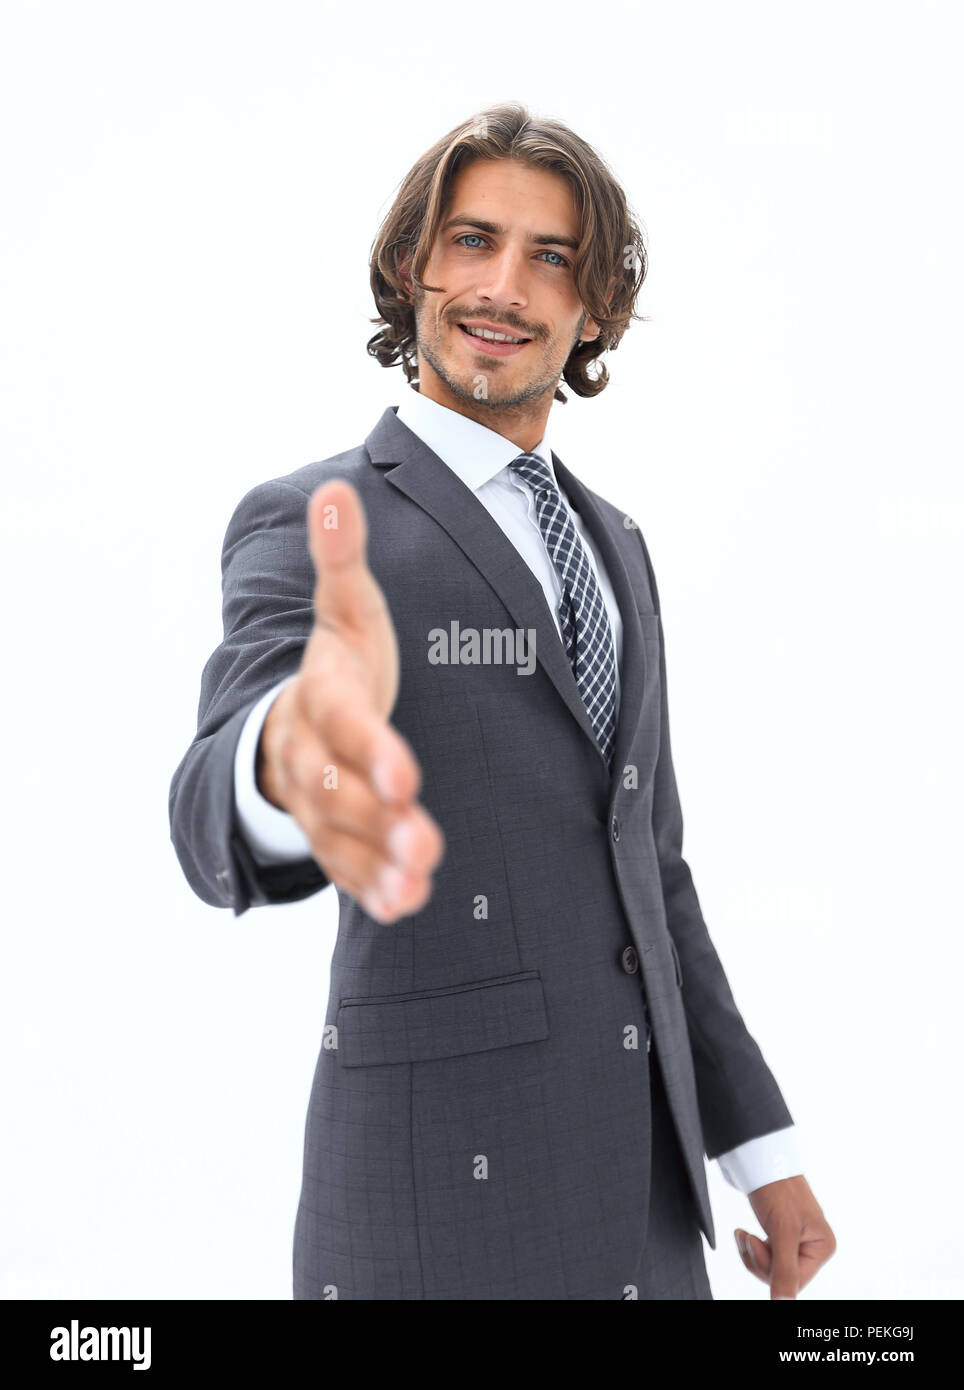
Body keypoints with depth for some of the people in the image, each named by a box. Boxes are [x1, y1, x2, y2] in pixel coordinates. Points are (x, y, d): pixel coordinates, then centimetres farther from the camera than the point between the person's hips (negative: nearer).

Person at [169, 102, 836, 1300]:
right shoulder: (306, 527, -7)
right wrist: (292, 764, -50)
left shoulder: (614, 545, 13)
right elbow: (222, 834, -25)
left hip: (643, 1176, 6)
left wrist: (762, 1148, 13)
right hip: (443, 1188, -6)